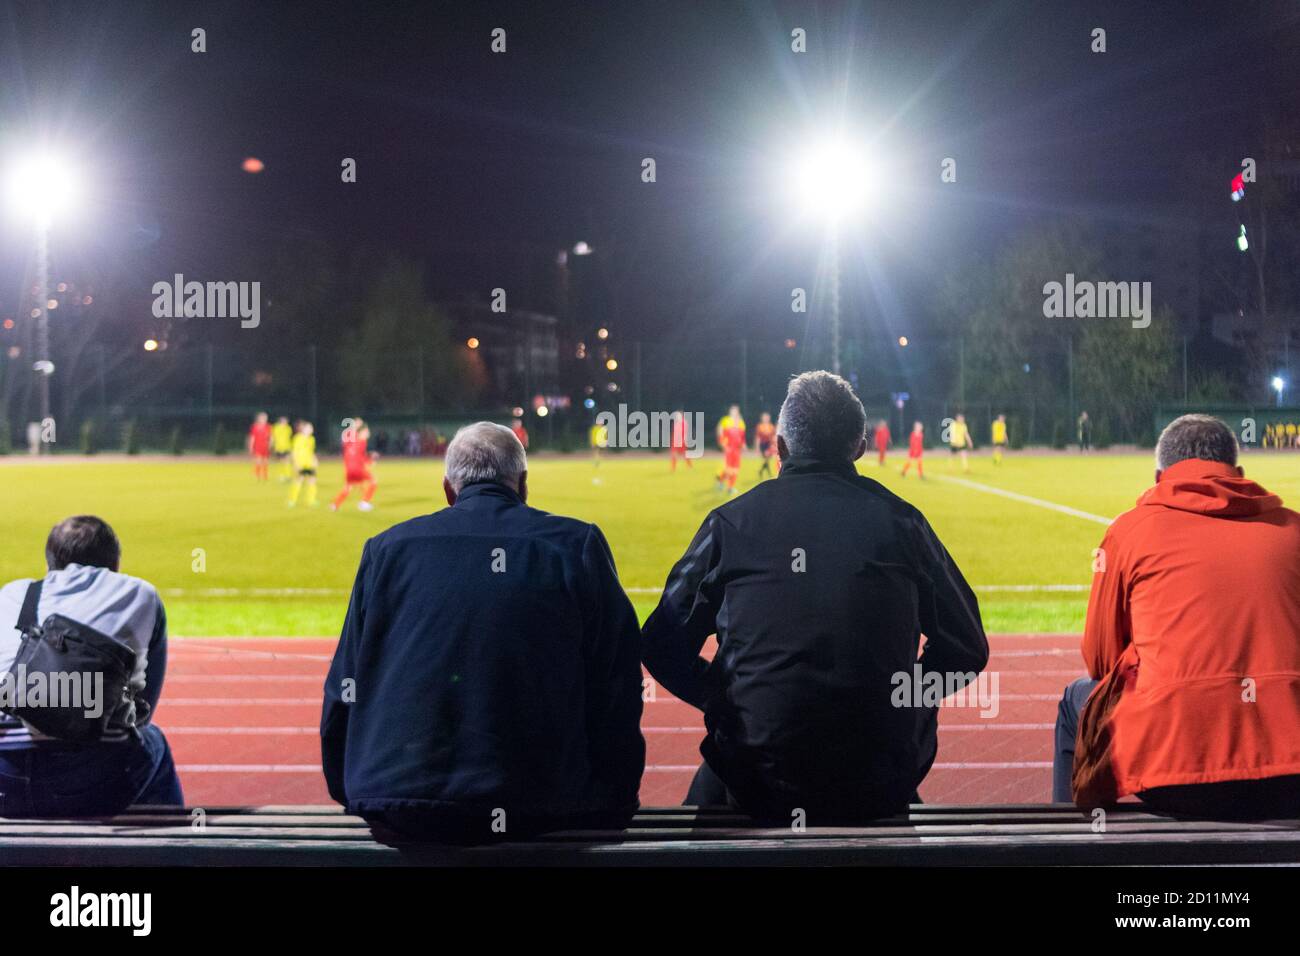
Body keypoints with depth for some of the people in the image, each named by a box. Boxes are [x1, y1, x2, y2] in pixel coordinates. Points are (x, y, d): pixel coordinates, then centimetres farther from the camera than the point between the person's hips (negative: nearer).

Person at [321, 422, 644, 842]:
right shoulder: (578, 546, 1)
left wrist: (351, 797, 21)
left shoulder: (386, 549, 6)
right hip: (540, 814, -2)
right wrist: (615, 805, 12)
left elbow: (343, 695, 9)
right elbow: (618, 697, 2)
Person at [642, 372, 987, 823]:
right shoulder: (898, 520, 1)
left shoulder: (730, 522, -1)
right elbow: (966, 648, 5)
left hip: (759, 786, -1)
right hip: (883, 785, 1)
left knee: (711, 779, 31)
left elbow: (662, 648, 1)